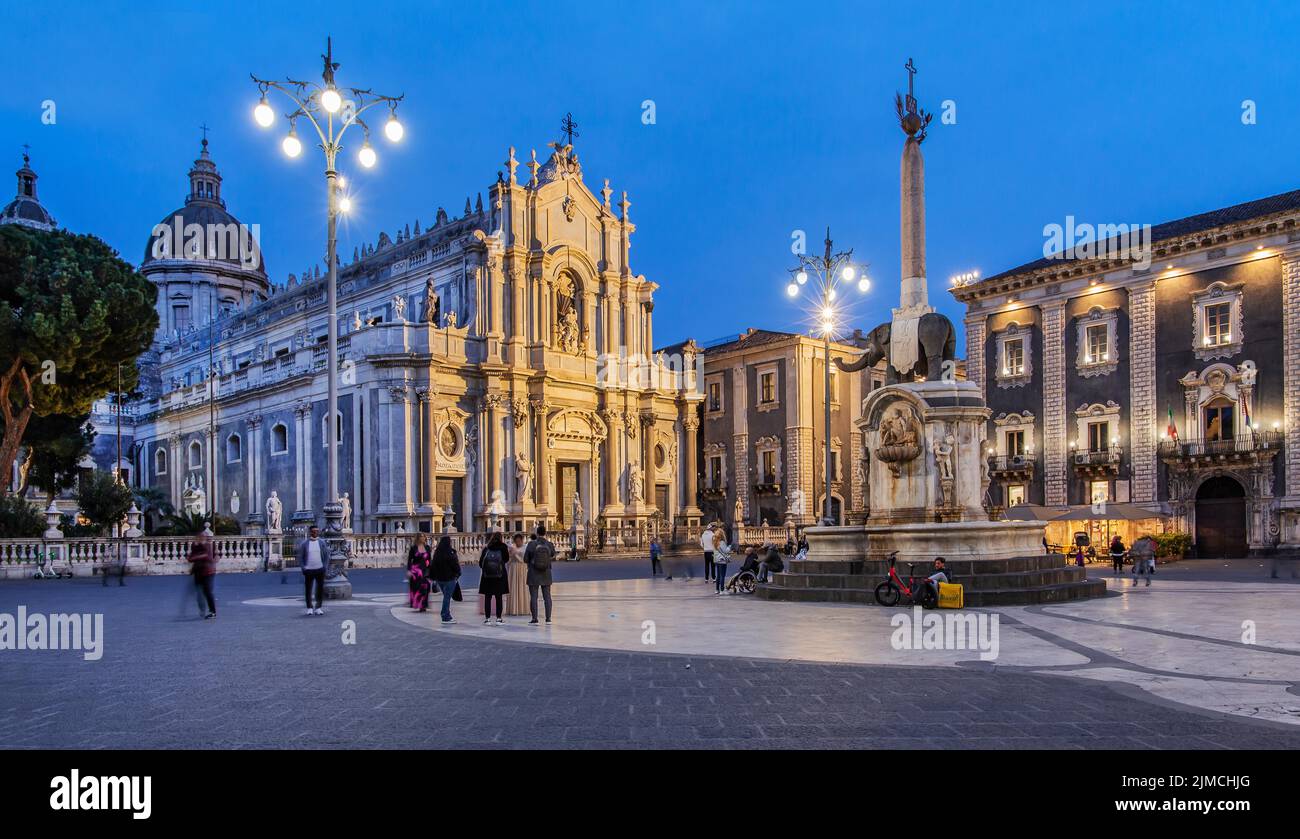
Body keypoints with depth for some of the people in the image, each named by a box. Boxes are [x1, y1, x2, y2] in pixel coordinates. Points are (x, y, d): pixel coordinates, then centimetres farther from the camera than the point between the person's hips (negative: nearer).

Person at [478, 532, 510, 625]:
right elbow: (506, 559, 4)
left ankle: (487, 618, 6)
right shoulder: (502, 548, -4)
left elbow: (480, 563, 3)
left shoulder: (486, 549, 1)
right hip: (500, 576, -1)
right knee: (499, 598, 4)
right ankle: (499, 618, 3)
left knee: (487, 597, 6)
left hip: (487, 576, 1)